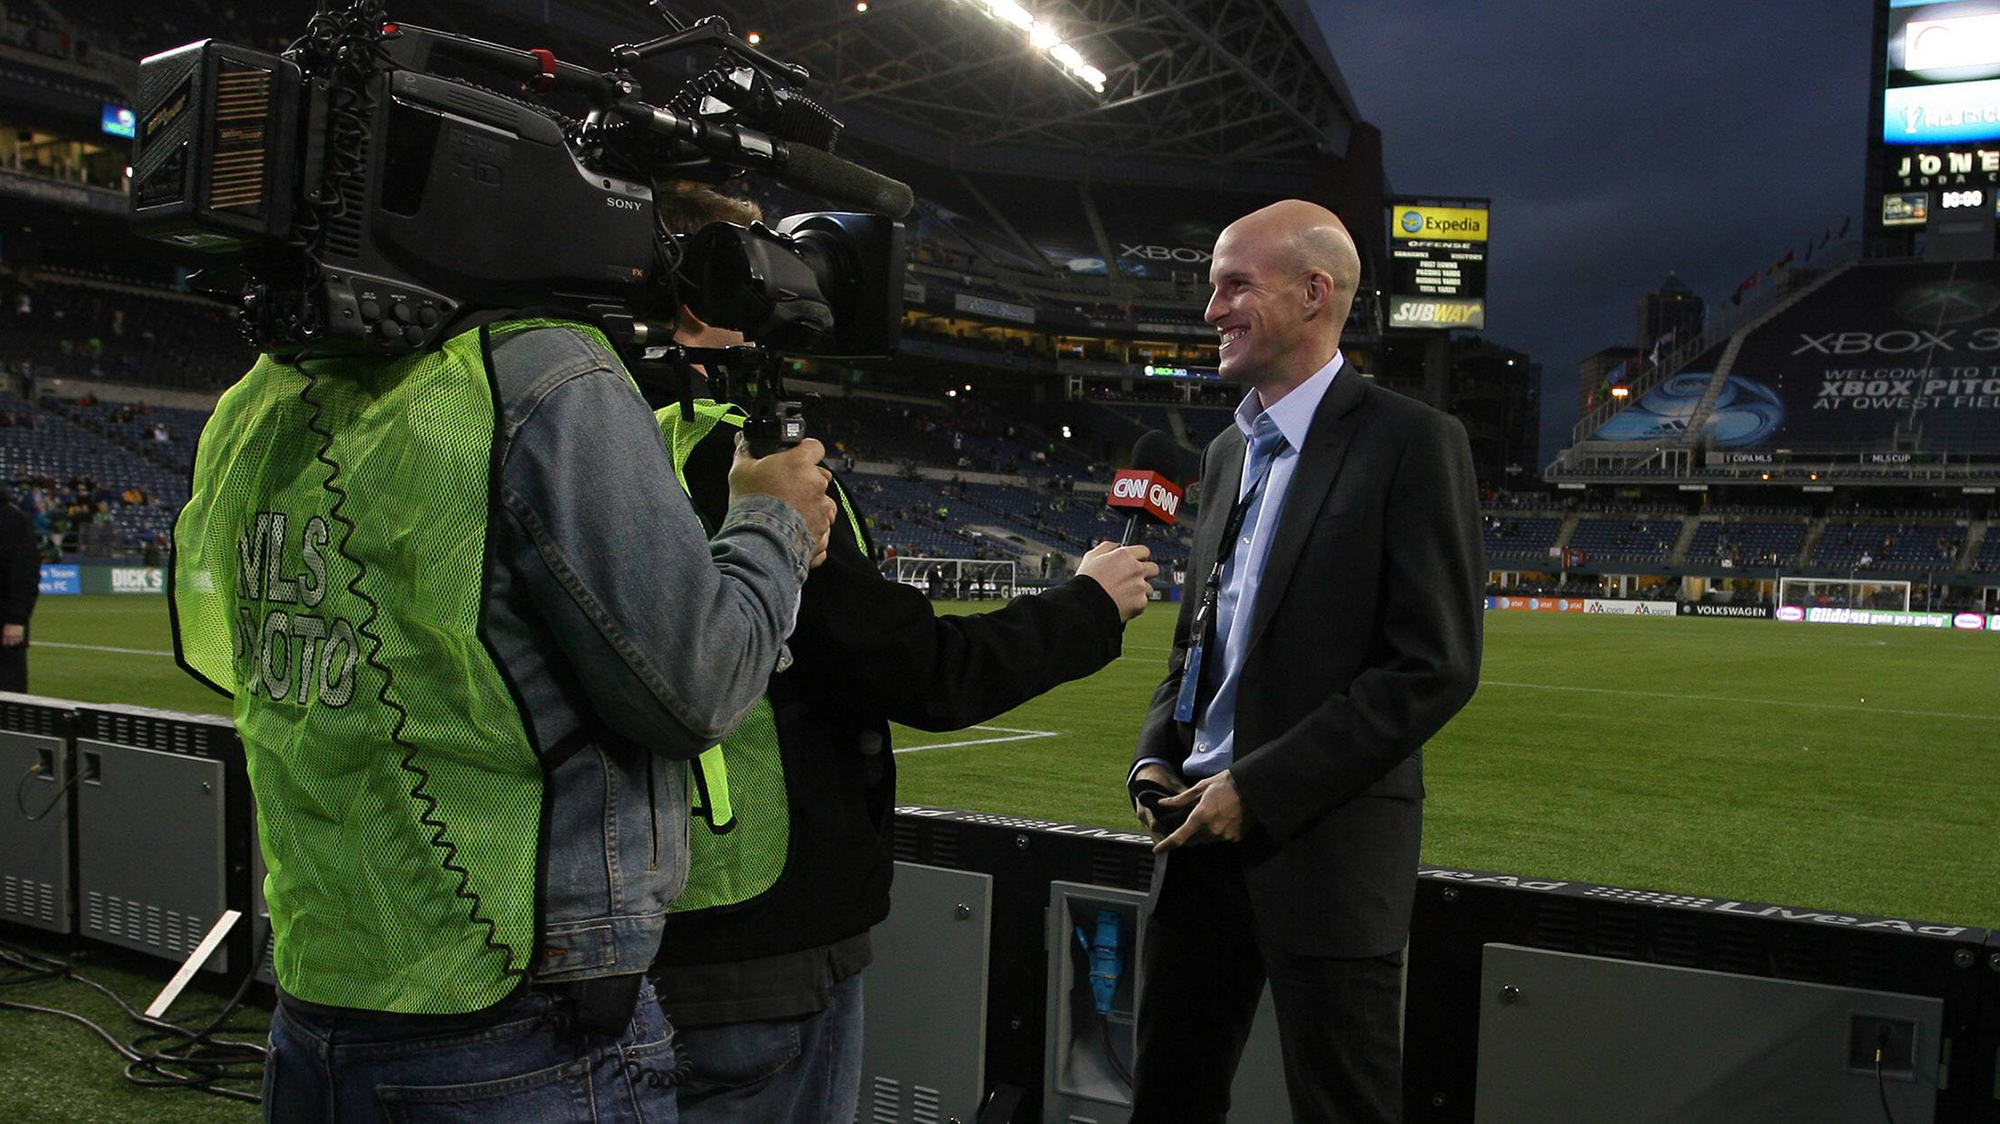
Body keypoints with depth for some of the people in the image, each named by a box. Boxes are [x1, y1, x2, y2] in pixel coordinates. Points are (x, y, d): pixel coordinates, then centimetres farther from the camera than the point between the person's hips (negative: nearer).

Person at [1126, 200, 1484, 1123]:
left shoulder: (1412, 442, -9)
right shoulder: (1228, 452, 14)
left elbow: (1435, 666, -16)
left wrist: (1260, 788, -17)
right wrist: (1156, 757, 4)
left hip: (1328, 846, -7)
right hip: (1204, 832, 7)